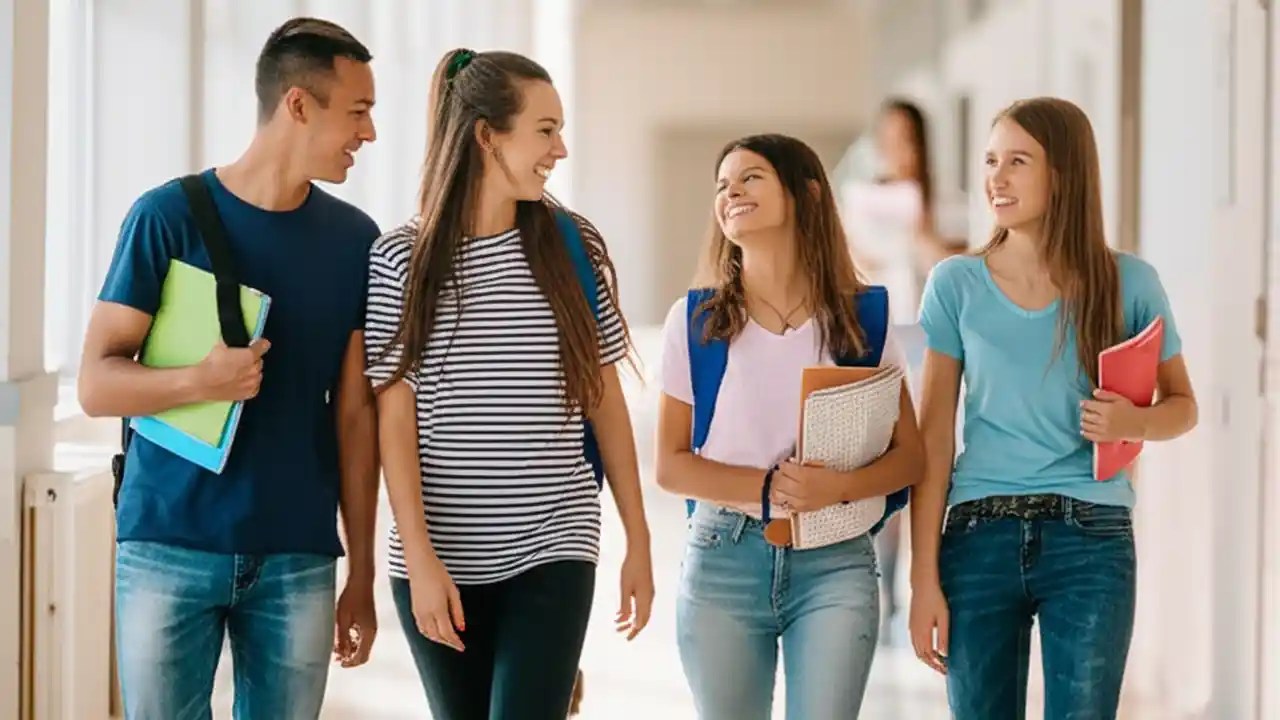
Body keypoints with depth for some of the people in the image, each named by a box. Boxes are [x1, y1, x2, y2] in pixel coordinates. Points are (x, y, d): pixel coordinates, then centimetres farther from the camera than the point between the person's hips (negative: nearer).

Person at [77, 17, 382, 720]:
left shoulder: (354, 239, 5)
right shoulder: (170, 216, -3)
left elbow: (355, 414, 8)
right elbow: (96, 384, -4)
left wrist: (362, 573, 7)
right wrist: (197, 379, -24)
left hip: (298, 559, 2)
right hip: (168, 548, -2)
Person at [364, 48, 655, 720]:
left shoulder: (574, 245, 3)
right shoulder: (402, 258, -2)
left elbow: (606, 400, 8)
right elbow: (395, 419, -3)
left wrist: (638, 541, 8)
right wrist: (420, 558, -11)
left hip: (552, 553, 0)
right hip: (441, 559, 0)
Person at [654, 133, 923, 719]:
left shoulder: (864, 317, 3)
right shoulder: (696, 320, 3)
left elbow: (910, 456, 1)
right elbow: (671, 466, 2)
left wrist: (838, 486, -19)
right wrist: (766, 487, -15)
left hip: (835, 562, -1)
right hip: (723, 557, 1)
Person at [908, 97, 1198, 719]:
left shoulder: (1127, 282, 2)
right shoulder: (956, 284, 2)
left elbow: (1182, 406, 11)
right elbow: (933, 435, 1)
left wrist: (1133, 422, -13)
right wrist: (924, 576, -3)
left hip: (1091, 540, -1)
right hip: (980, 536, 1)